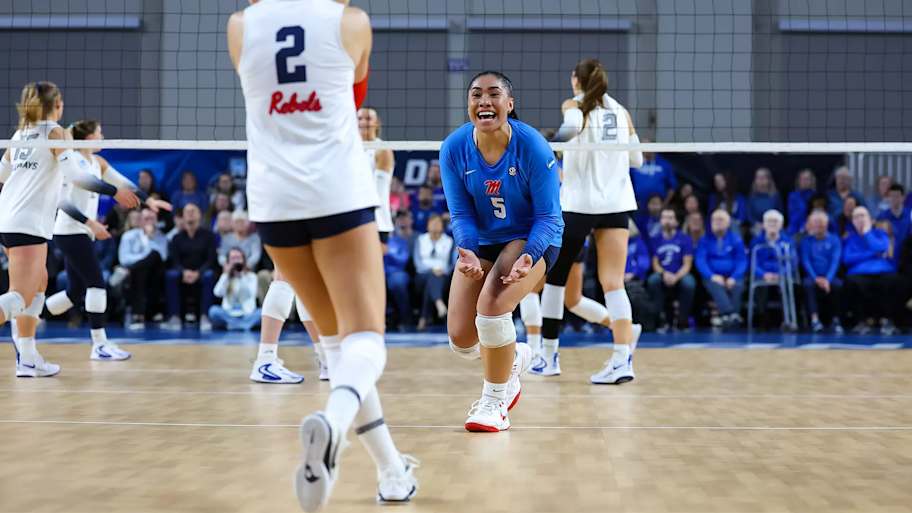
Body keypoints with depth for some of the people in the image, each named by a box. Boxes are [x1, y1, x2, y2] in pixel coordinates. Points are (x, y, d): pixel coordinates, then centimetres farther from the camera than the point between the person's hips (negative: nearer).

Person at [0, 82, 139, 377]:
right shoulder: (55, 132, -4)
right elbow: (74, 175, -15)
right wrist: (115, 191, -15)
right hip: (30, 223, -8)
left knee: (38, 283, 20)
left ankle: (27, 359, 17)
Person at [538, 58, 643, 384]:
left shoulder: (574, 105, 0)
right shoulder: (621, 112, 13)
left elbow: (572, 125, -24)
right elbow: (636, 159, 16)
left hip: (577, 202, -3)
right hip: (617, 204, 3)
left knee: (555, 278, 12)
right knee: (613, 283, -4)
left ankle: (549, 356, 18)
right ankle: (623, 357, -22)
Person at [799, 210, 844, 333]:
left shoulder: (834, 240, 9)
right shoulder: (806, 241, 10)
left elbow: (835, 261, -4)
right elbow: (805, 261, -1)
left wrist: (828, 279, -21)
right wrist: (816, 278, -19)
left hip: (829, 277, 0)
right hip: (813, 276, 0)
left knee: (838, 285, -34)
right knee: (808, 284, -35)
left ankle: (835, 319, -24)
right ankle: (814, 319, -39)